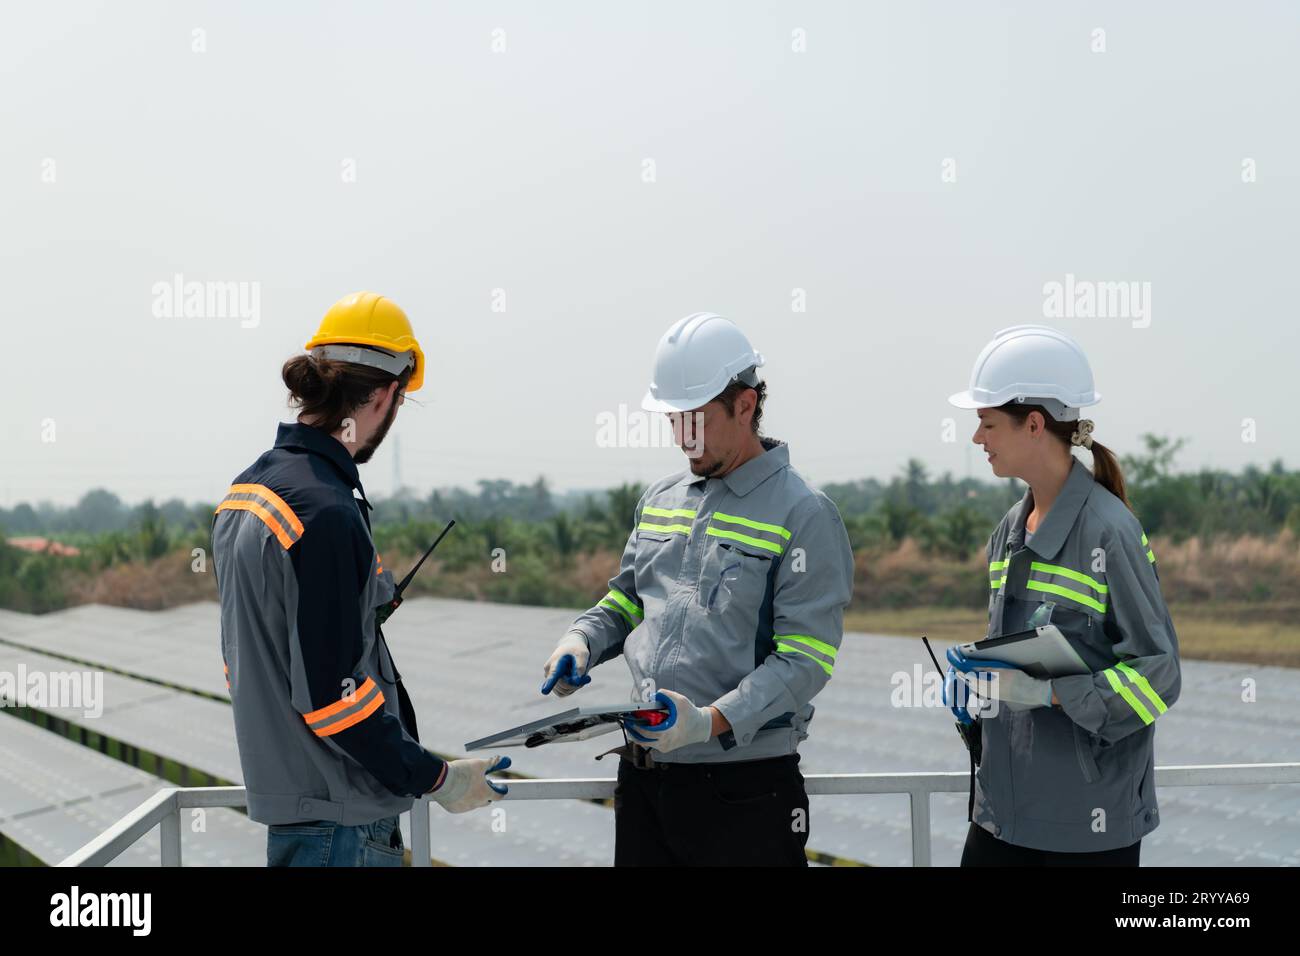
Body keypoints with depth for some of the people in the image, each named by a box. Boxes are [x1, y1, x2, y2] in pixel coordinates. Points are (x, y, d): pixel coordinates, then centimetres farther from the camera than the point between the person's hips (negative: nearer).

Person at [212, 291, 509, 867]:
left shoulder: (245, 491, 10)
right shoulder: (326, 515, -21)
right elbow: (333, 691, -22)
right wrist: (436, 778, -13)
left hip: (280, 785, 9)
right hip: (337, 817, -9)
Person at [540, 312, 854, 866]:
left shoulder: (803, 514, -8)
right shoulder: (660, 501, 14)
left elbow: (803, 660, -15)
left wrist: (713, 721, -26)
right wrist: (582, 640, 4)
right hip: (643, 778, 6)